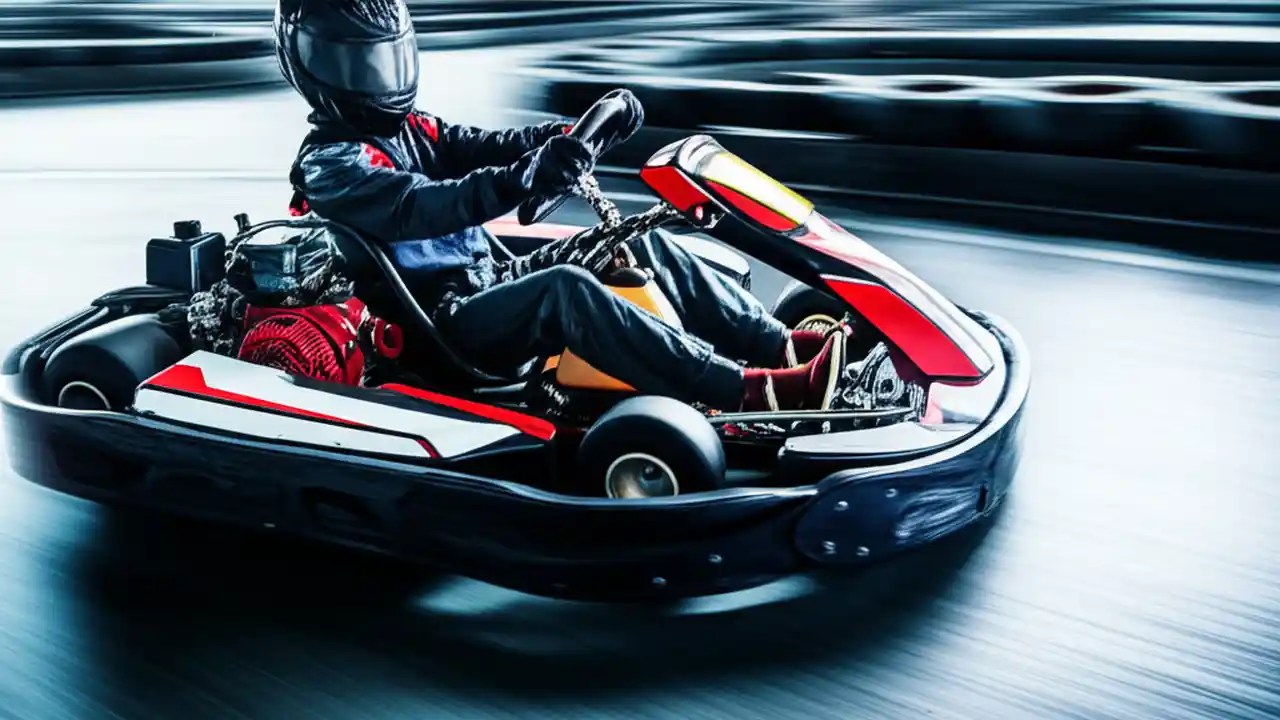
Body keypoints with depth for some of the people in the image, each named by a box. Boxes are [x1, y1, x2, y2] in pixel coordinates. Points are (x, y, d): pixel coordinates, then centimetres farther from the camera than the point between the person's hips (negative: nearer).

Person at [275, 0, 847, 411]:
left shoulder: (407, 129, 18)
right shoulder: (329, 165, -8)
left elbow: (482, 148, 5)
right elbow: (418, 208, -27)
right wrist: (525, 179, -42)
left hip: (492, 289, 9)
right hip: (444, 325, -9)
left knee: (646, 245, -4)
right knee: (564, 287, -35)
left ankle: (781, 346, -12)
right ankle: (748, 392, -43)